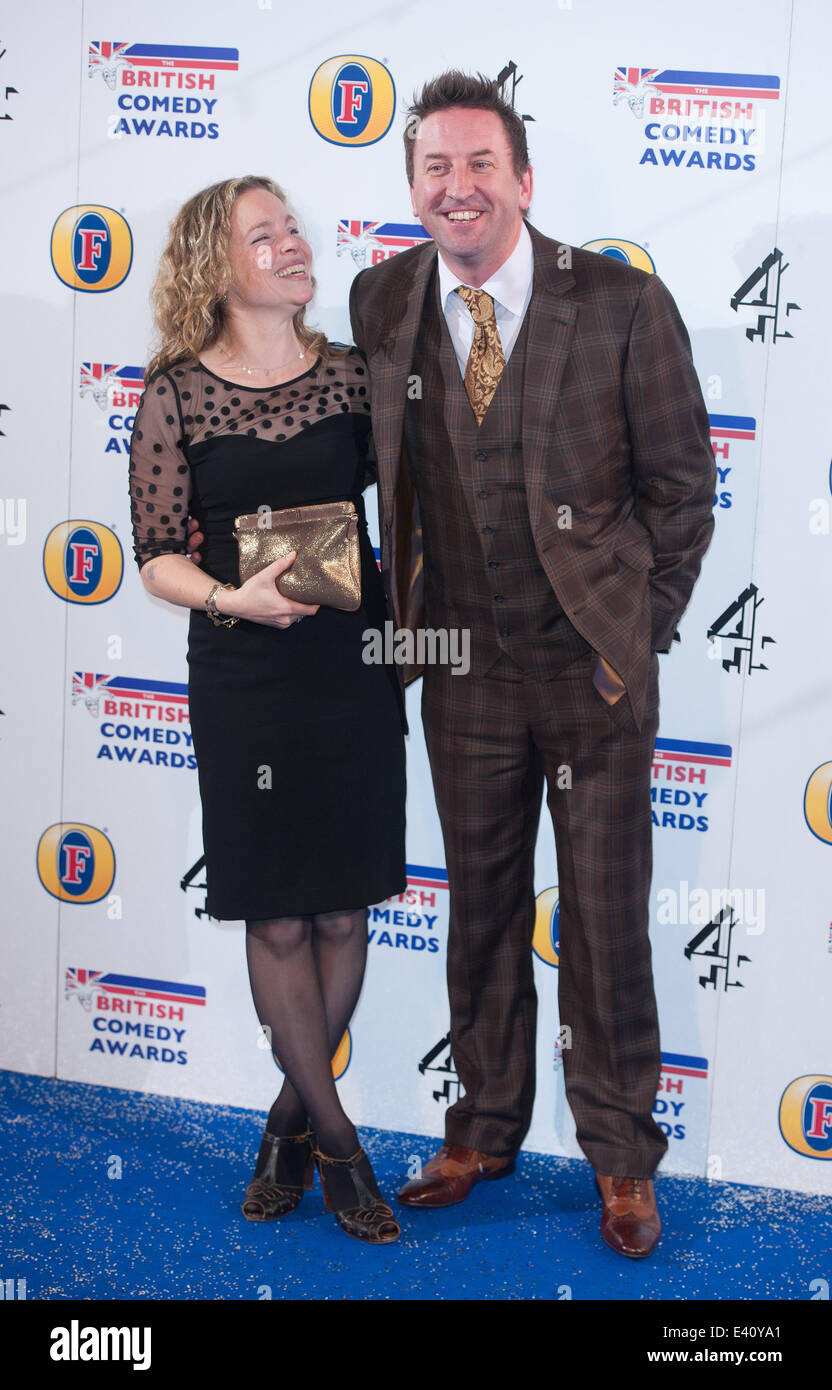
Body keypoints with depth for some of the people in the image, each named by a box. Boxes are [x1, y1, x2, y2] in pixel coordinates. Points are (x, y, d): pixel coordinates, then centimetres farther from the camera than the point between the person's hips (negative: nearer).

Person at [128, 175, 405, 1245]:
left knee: (343, 911, 8)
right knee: (277, 920, 4)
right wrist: (231, 597, -19)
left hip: (353, 667, 3)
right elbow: (158, 556, -3)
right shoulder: (175, 395, -4)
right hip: (244, 679, -2)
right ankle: (335, 1141, 20)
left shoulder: (350, 372, 3)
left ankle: (290, 1122, 27)